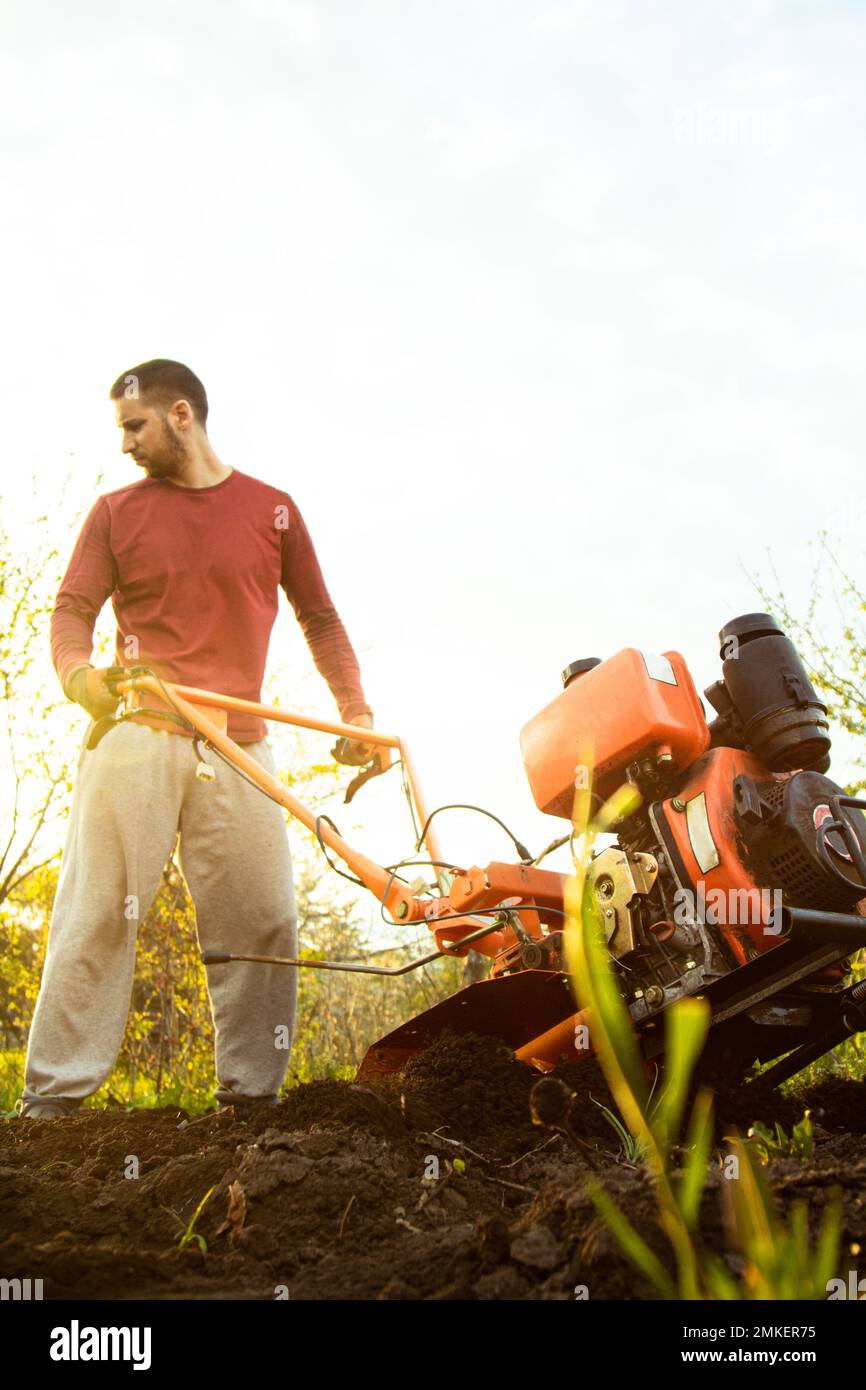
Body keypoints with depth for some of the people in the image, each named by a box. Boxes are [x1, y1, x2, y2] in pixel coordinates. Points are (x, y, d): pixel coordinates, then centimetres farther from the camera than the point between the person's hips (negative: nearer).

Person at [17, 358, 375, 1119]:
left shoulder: (271, 509, 12)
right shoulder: (116, 511, 12)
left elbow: (319, 618, 15)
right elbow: (72, 609, 3)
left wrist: (355, 710, 5)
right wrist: (79, 672, -19)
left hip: (237, 747, 1)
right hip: (134, 735, -1)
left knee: (262, 920, -1)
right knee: (97, 911, -3)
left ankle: (252, 1088, 9)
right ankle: (56, 1088, 3)